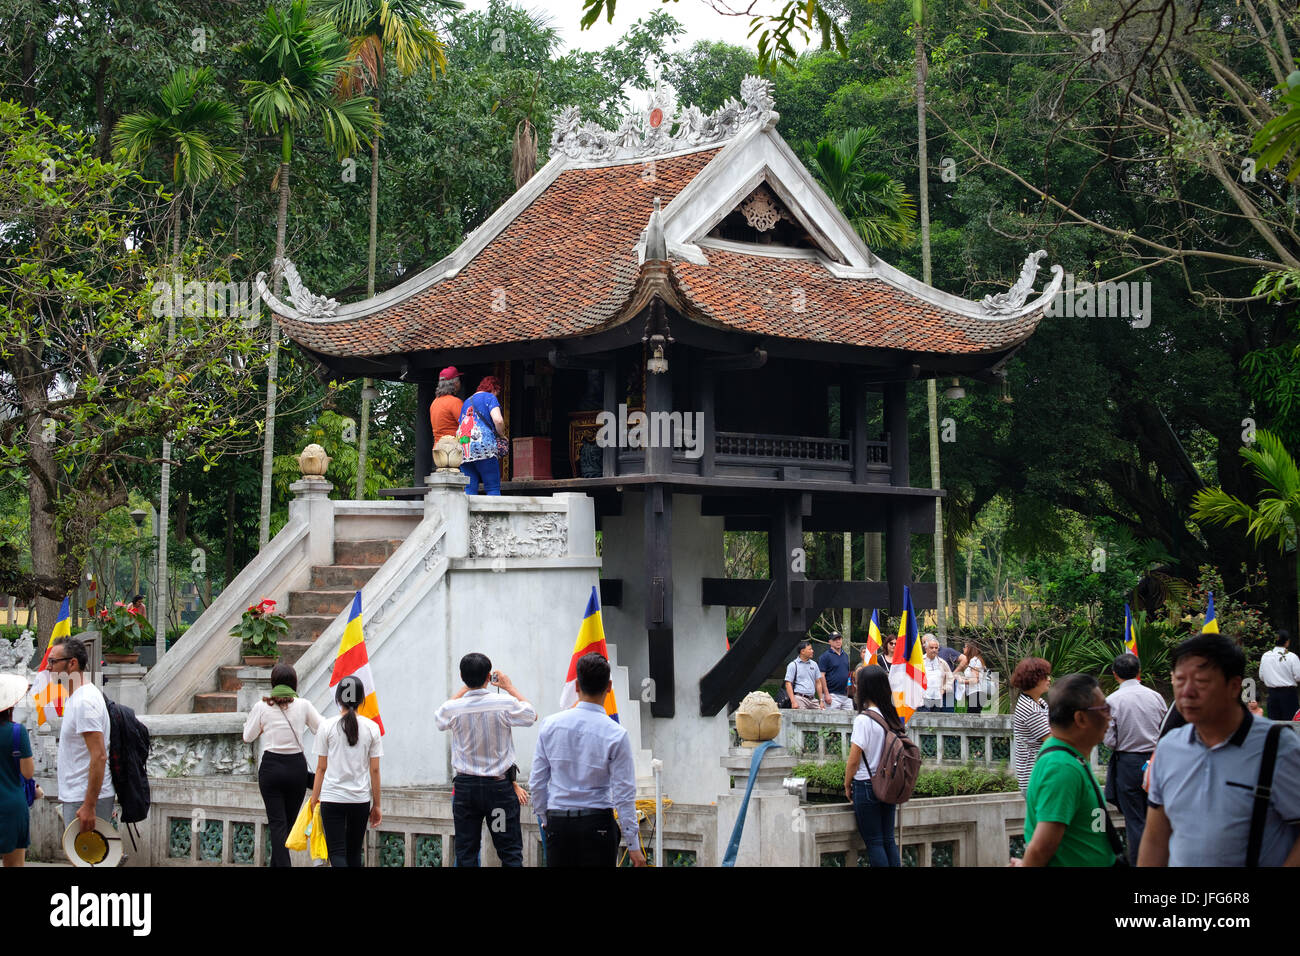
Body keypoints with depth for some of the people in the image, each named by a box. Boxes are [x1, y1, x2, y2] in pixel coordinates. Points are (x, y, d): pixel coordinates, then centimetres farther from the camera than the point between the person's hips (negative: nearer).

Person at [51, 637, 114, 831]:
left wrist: (89, 806, -25)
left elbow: (99, 756, -23)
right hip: (76, 797, 10)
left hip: (85, 799, -10)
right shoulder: (77, 697, 16)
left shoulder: (84, 701, -17)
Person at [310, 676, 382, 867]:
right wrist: (376, 805, 8)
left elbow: (321, 768, -2)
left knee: (337, 853, -2)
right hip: (361, 799, 2)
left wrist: (314, 800, 8)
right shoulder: (371, 728, -2)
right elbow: (374, 770, 0)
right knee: (354, 853, 15)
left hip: (332, 797, -2)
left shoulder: (327, 727, -5)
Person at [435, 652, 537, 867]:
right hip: (499, 785, -1)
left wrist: (464, 689, 20)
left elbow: (439, 718, 17)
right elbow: (531, 715, 7)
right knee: (510, 851, 3)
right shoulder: (505, 704, -13)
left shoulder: (454, 708, -9)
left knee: (465, 852, 7)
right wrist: (509, 687, 15)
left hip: (465, 786, 1)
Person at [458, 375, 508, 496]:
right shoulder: (489, 397, 4)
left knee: (469, 489, 1)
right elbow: (498, 420, -11)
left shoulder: (467, 402, 26)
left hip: (463, 447, 6)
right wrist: (502, 435, 5)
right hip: (484, 444, -6)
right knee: (493, 488, -5)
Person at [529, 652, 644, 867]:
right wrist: (633, 845, -2)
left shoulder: (550, 725, -1)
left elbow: (536, 782, 4)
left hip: (557, 823, 3)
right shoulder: (616, 734, -11)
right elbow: (624, 794, -9)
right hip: (597, 825, -3)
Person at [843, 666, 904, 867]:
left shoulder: (863, 720, -16)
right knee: (888, 840, 11)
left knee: (874, 843, 0)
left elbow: (854, 760, -15)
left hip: (866, 785, -6)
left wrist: (847, 785, -1)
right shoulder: (891, 717, 3)